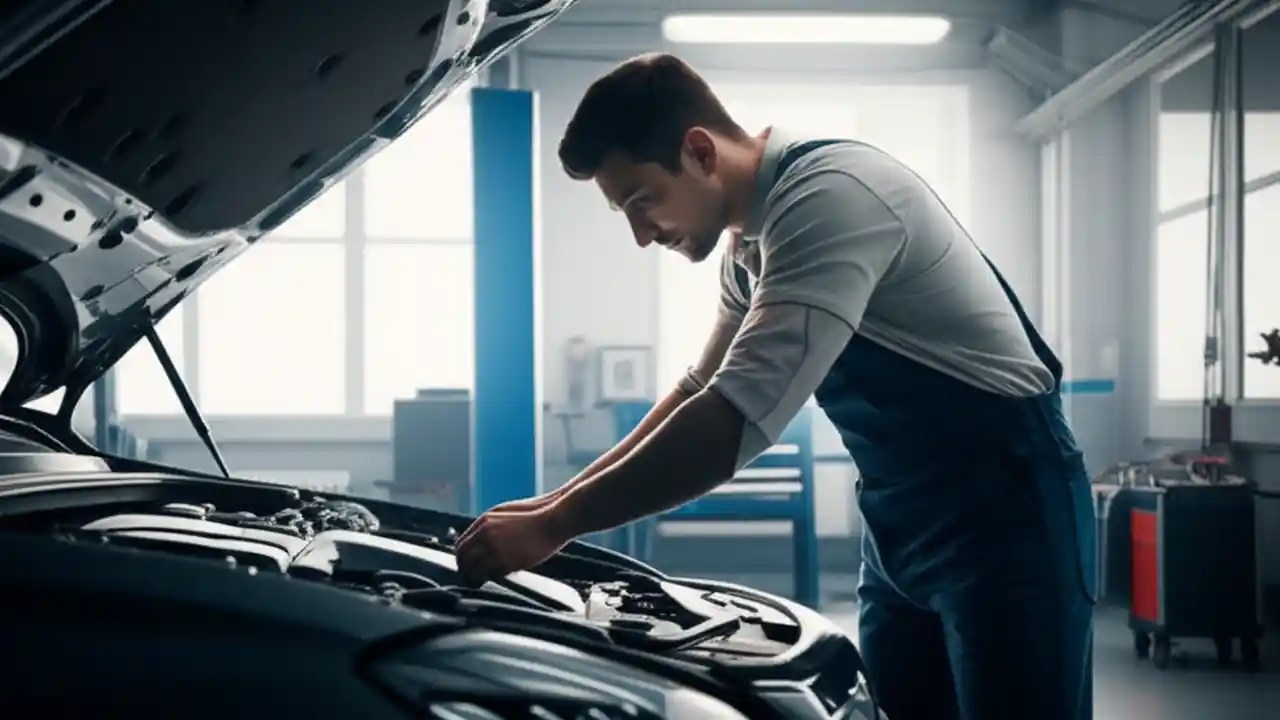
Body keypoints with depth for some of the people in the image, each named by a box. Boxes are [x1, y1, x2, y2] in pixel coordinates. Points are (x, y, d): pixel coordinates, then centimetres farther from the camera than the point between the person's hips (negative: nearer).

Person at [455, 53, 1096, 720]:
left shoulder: (830, 195, -24)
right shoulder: (751, 241, 7)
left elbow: (735, 420, -30)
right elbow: (704, 389, 20)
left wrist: (554, 526, -23)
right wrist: (561, 502, 12)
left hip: (1001, 503, -9)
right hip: (902, 516, 9)